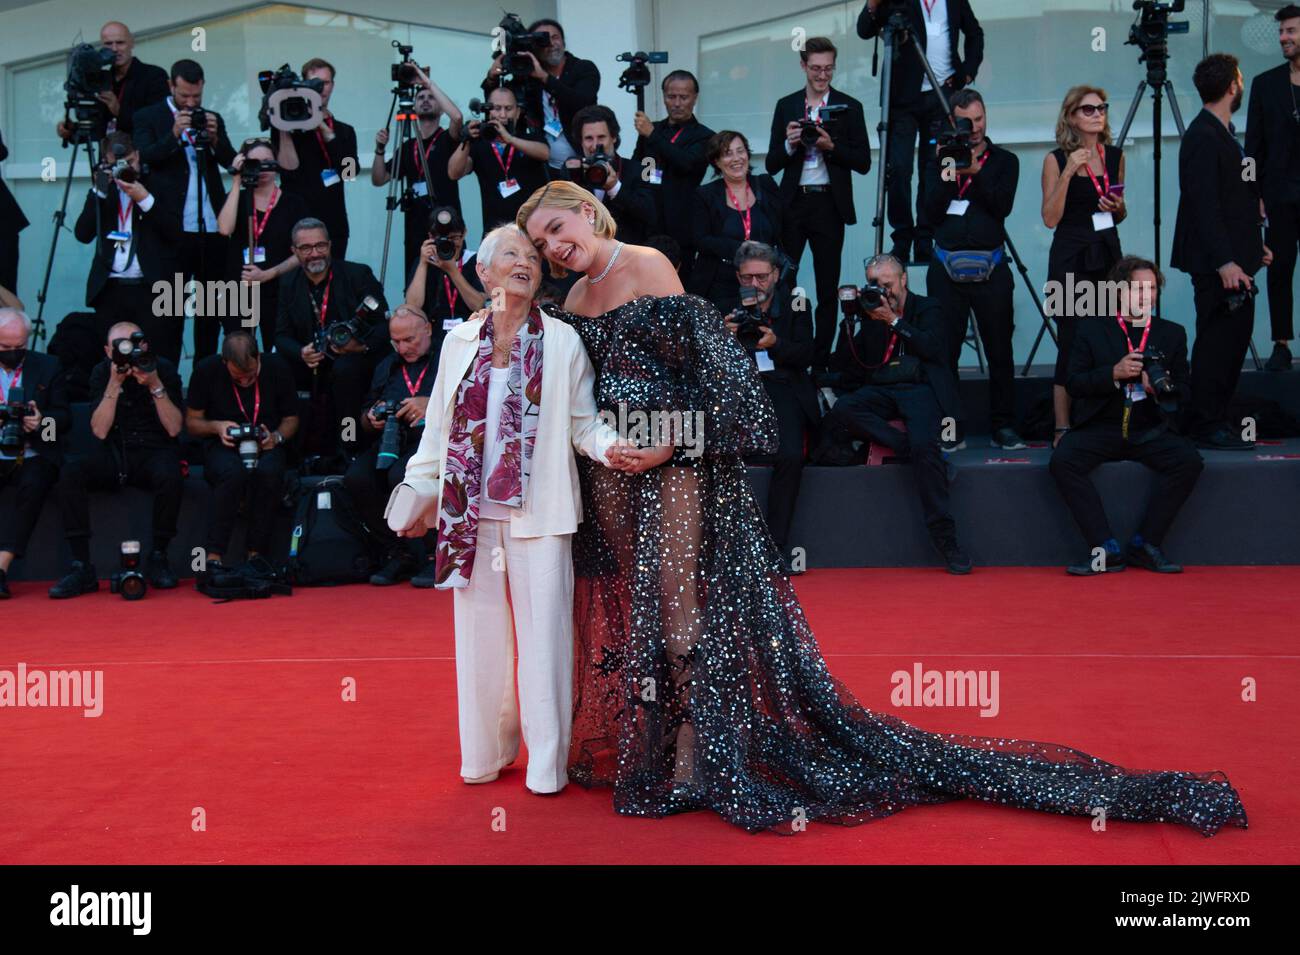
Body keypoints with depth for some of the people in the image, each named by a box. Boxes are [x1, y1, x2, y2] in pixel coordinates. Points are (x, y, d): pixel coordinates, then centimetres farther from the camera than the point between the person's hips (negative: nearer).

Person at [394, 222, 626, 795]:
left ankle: (546, 762, 10)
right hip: (472, 512, 3)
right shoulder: (460, 342, 9)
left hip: (538, 512, -2)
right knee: (480, 633, 9)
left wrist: (609, 446, -20)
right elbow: (438, 426, 14)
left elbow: (582, 423, 0)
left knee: (543, 633, 0)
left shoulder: (562, 341, 2)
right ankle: (487, 751, 23)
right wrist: (419, 492, 11)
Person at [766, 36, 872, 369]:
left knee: (827, 288, 3)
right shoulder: (786, 106, 9)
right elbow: (772, 164, 8)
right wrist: (790, 144, -11)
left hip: (829, 205, -1)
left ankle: (821, 360, 9)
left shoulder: (849, 107, 4)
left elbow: (863, 163, 0)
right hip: (792, 203, 1)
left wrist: (831, 146, -14)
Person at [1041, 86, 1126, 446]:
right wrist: (1068, 173, -17)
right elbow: (1050, 219, -10)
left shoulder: (1115, 155, 10)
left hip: (1108, 254, 5)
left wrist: (1118, 208, -2)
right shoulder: (1056, 159, -3)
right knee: (1071, 343, -5)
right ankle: (1063, 427, 1)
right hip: (1070, 260, -4)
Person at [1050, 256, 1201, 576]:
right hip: (1100, 427, -1)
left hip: (1150, 430, 2)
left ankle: (1145, 545, -12)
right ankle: (1106, 549, -23)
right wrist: (1114, 373, -16)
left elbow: (1182, 394, 10)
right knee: (1062, 461, -29)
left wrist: (1161, 388, -12)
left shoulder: (1172, 334, 13)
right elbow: (1074, 383, -1)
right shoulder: (1091, 329, 7)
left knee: (1189, 461, -27)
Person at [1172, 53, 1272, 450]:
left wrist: (1255, 244, 21)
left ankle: (1216, 420, 21)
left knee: (1234, 338, 13)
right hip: (1216, 263, -10)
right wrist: (1224, 262, -25)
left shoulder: (1224, 133, 16)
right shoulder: (1203, 138, -16)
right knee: (1216, 340, -5)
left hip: (1234, 259, 10)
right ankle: (1206, 426, 3)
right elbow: (1204, 206, -22)